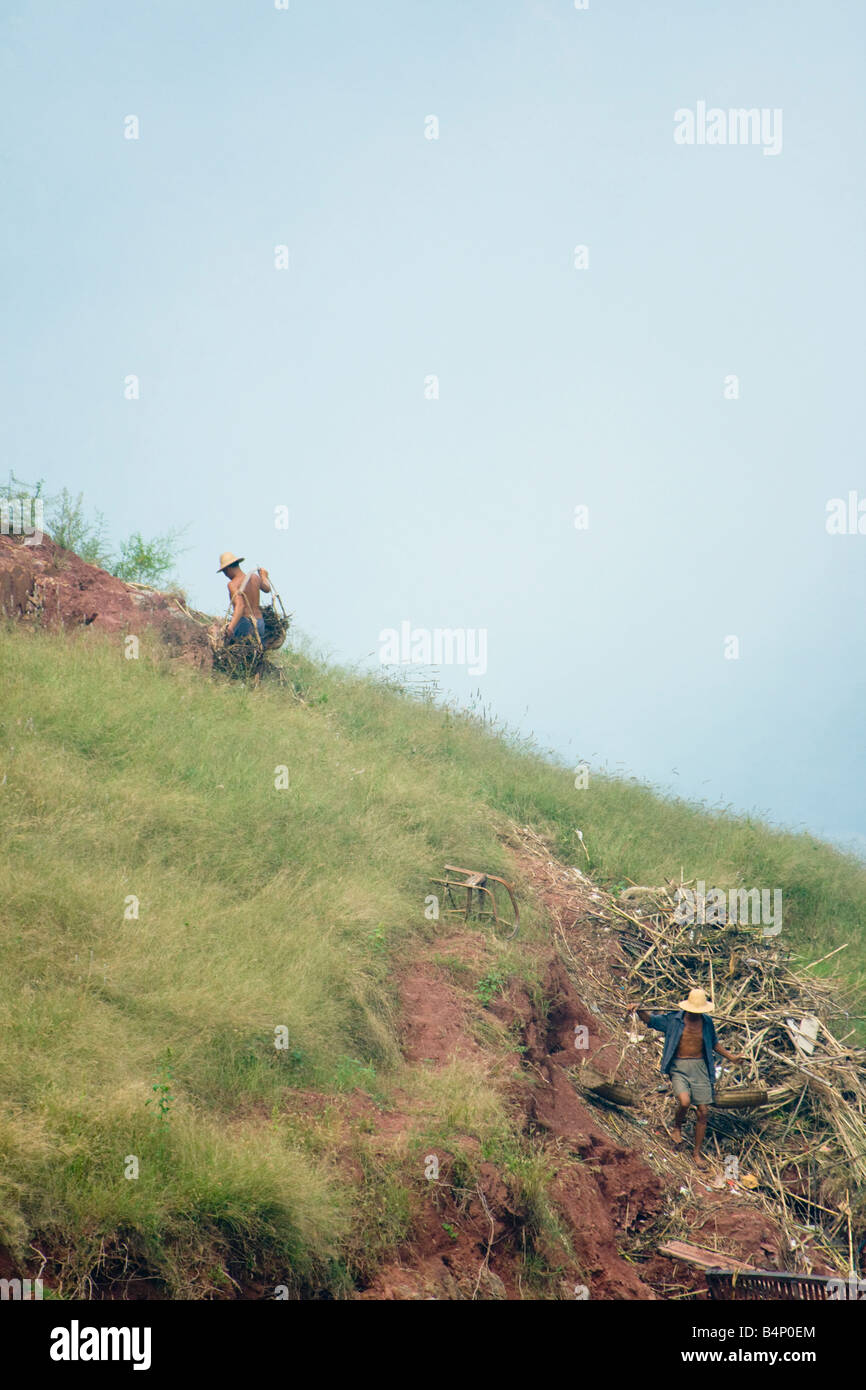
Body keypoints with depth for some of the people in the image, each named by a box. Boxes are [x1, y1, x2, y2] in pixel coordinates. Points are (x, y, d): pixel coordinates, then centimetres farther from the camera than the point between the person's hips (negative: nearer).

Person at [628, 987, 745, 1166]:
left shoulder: (706, 1022, 5)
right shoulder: (673, 1019, -4)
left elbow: (714, 1043, 22)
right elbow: (650, 1019, -2)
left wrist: (730, 1057, 23)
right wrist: (639, 1011, -21)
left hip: (700, 1069, 3)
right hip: (678, 1069, -3)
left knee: (703, 1112, 2)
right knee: (684, 1101, -27)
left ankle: (697, 1153, 17)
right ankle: (677, 1126, 9)